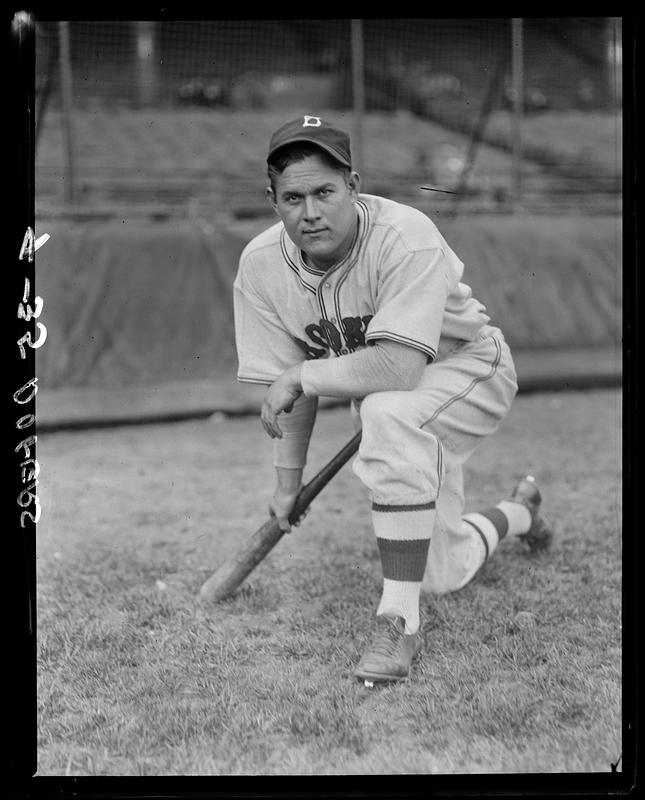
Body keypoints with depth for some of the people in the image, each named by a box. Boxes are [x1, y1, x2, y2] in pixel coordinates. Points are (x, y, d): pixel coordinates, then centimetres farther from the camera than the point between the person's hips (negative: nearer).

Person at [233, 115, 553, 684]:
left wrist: (302, 375, -32)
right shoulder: (261, 265, -15)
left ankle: (400, 621, -30)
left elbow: (398, 369, -42)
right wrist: (289, 481, -2)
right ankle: (518, 514, 46)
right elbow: (293, 385, -4)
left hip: (467, 367, -6)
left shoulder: (406, 237, -32)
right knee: (444, 573, 9)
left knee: (390, 412, -41)